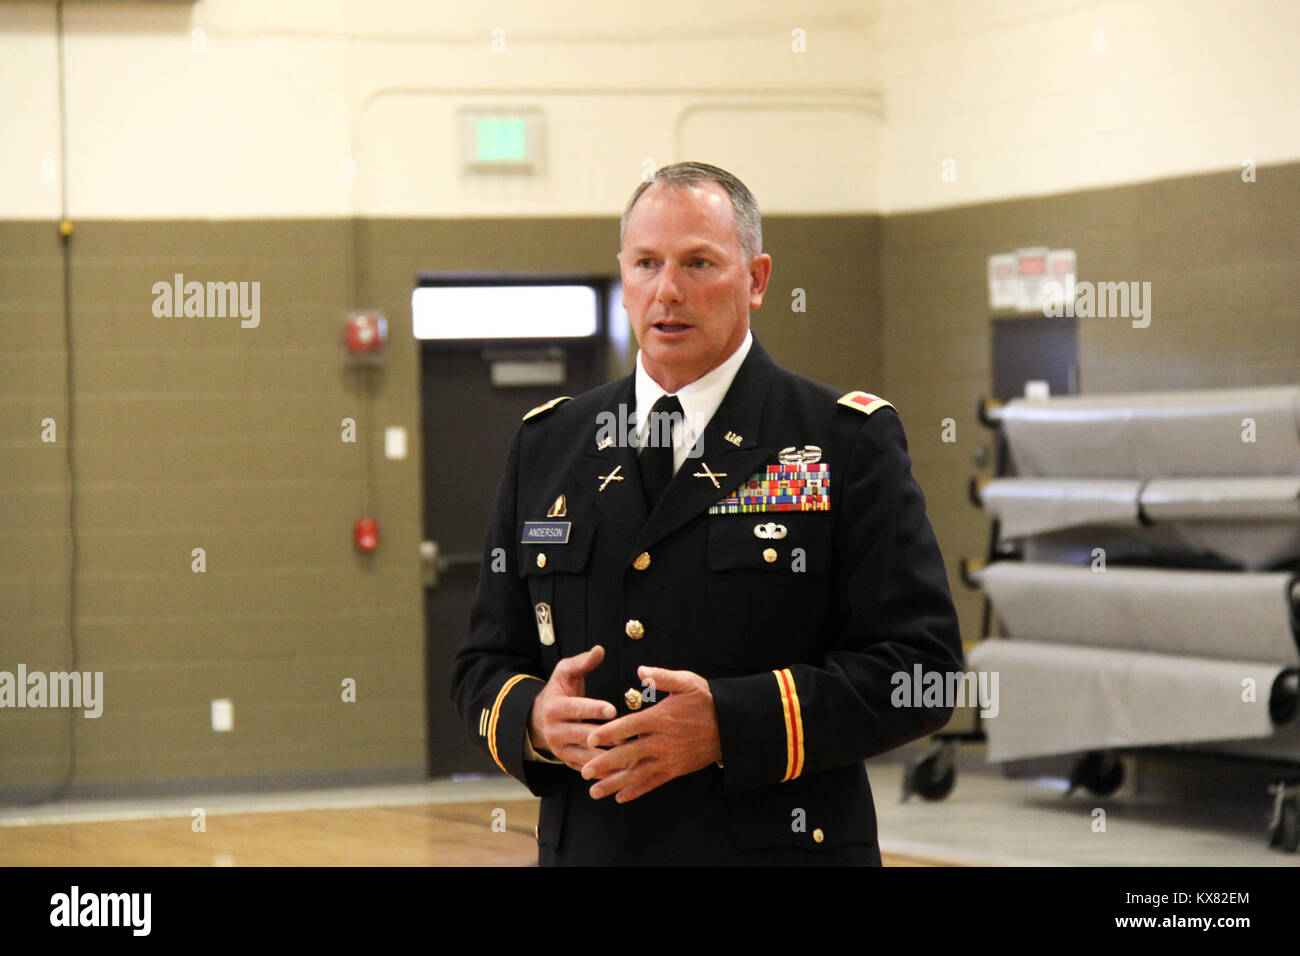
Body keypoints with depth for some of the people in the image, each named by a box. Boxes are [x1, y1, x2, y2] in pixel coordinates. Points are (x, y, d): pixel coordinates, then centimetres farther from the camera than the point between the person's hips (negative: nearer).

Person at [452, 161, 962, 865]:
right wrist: (533, 719, -11)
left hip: (782, 848, -3)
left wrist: (730, 724, -20)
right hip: (588, 848, 3)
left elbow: (919, 666, -10)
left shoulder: (849, 443, -2)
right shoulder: (545, 447, 10)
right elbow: (485, 664, 12)